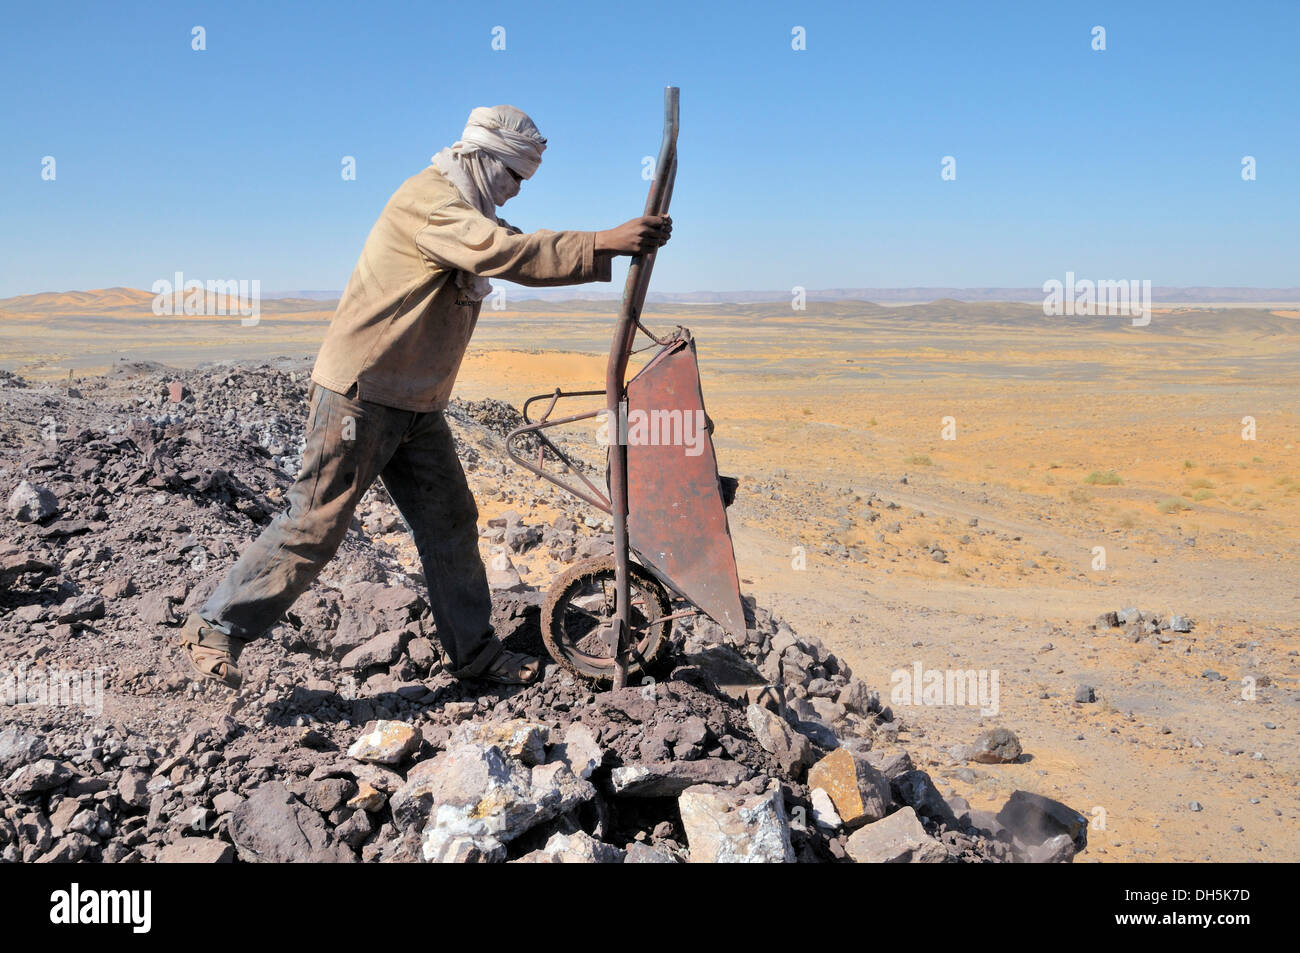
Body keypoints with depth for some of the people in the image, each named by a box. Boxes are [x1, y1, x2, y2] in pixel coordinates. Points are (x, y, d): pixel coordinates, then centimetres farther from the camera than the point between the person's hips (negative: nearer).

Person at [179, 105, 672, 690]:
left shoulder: (467, 212, 17)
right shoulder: (428, 200, -16)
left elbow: (525, 259, 17)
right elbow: (505, 253, -29)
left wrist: (617, 247, 7)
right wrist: (604, 243, -30)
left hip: (417, 406, 10)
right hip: (359, 395, -10)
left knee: (450, 523, 9)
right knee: (315, 526, -5)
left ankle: (473, 651, 19)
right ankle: (215, 629, 9)